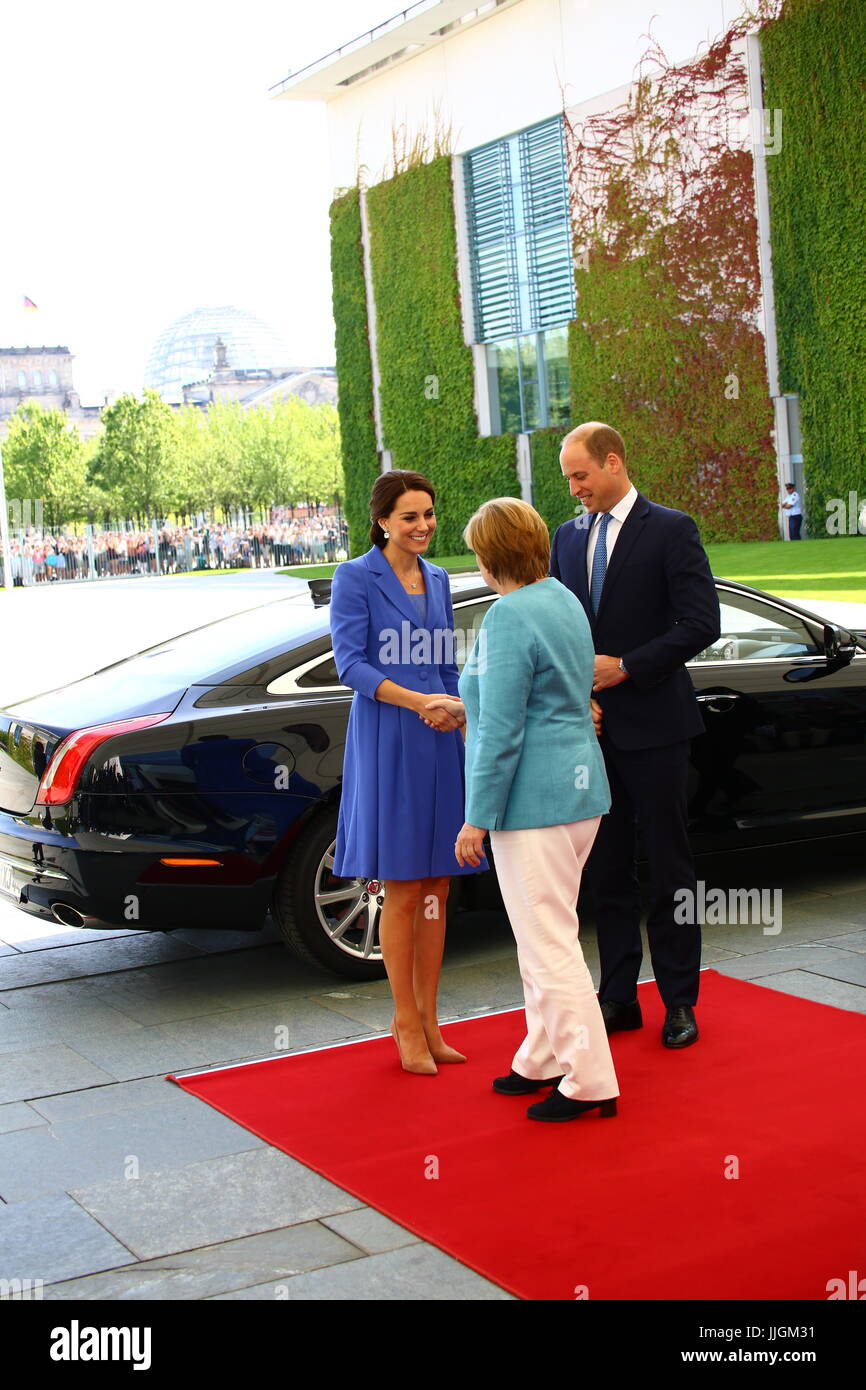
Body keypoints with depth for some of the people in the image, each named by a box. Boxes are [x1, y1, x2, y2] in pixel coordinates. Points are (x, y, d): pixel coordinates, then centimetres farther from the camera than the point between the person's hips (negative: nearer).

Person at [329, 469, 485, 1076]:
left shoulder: (438, 581, 15)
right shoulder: (355, 578, -3)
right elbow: (351, 663, -12)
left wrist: (465, 726, 12)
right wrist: (417, 702, -23)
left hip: (440, 745, 5)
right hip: (386, 746, -5)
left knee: (436, 889, 7)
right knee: (404, 890, -2)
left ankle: (428, 1021, 17)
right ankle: (407, 1024, 10)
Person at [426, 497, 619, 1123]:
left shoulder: (509, 617, -17)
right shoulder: (564, 600, 12)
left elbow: (501, 734, -19)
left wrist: (477, 819, -14)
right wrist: (463, 706, 36)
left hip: (535, 801, -10)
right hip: (581, 789, 10)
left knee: (550, 943, -2)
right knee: (546, 937, 19)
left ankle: (591, 1082, 4)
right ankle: (544, 1059, 30)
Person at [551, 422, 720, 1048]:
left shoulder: (671, 529, -5)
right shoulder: (568, 537, 12)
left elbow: (701, 623, -12)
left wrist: (626, 666, -15)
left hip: (652, 724, -5)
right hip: (591, 724, 5)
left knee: (670, 867, 4)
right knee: (608, 870, 10)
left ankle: (680, 1002, 14)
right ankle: (619, 997, 19)